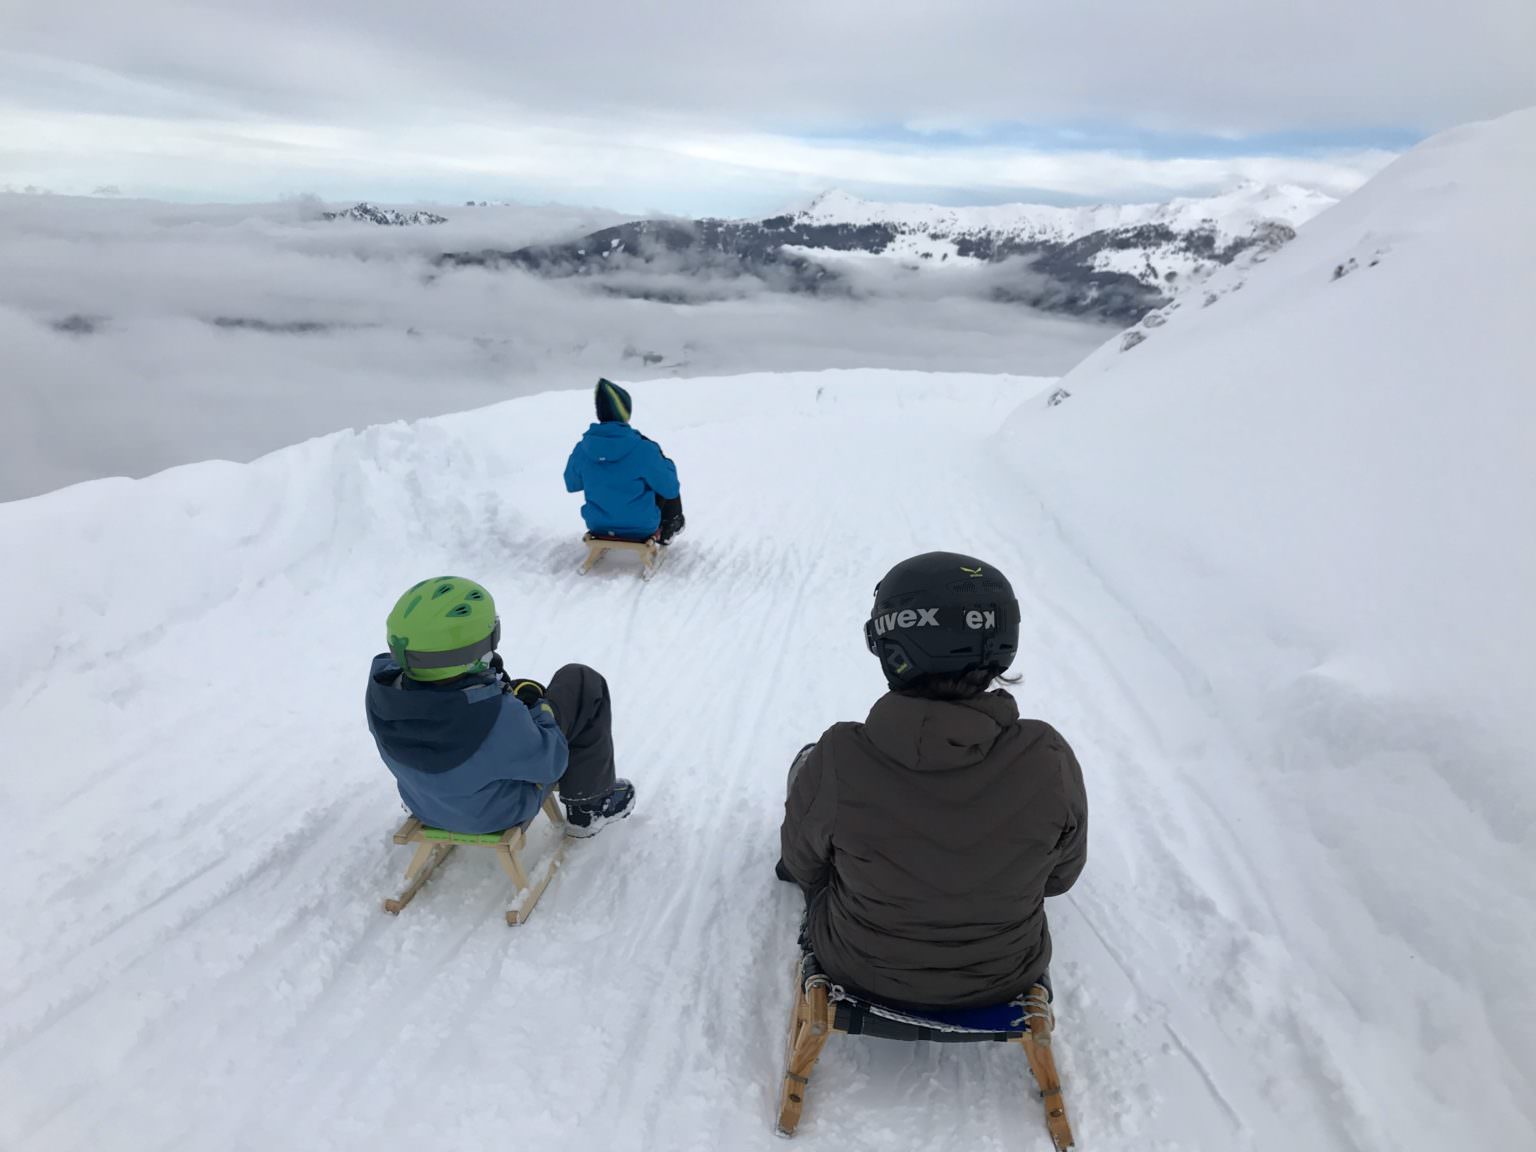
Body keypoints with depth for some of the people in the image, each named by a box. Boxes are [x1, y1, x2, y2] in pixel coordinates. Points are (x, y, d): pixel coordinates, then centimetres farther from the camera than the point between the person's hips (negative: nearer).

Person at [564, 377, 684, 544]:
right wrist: (665, 462, 6)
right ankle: (667, 530, 38)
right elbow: (670, 489, -13)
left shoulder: (581, 449, -12)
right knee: (666, 486, 21)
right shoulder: (643, 450, -24)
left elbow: (571, 485, 6)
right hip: (641, 526, -3)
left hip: (598, 525, 4)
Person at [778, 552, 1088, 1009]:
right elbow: (1060, 875, -8)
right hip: (1005, 977, 2)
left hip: (860, 970, -1)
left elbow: (803, 867, -11)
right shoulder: (1050, 761, -29)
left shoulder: (832, 763, -33)